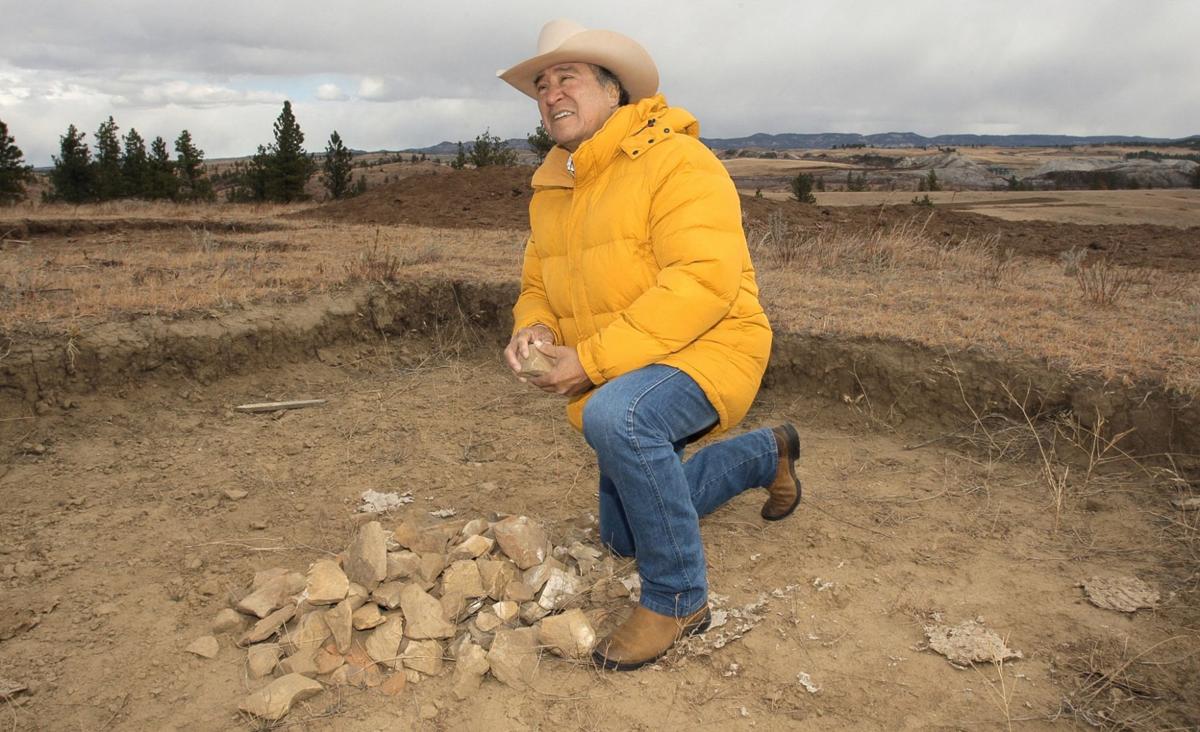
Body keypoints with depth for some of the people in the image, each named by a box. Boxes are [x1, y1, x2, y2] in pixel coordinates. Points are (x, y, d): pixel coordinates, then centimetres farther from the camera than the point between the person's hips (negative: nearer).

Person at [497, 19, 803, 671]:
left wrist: (591, 359, -30)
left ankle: (677, 599, -17)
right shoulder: (549, 190, 7)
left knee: (615, 415, -41)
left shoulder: (676, 161, -18)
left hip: (707, 349, -8)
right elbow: (537, 287, 12)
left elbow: (704, 281, -29)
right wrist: (532, 328, -13)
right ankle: (765, 453, 37)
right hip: (620, 382, 9)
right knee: (623, 536, 19)